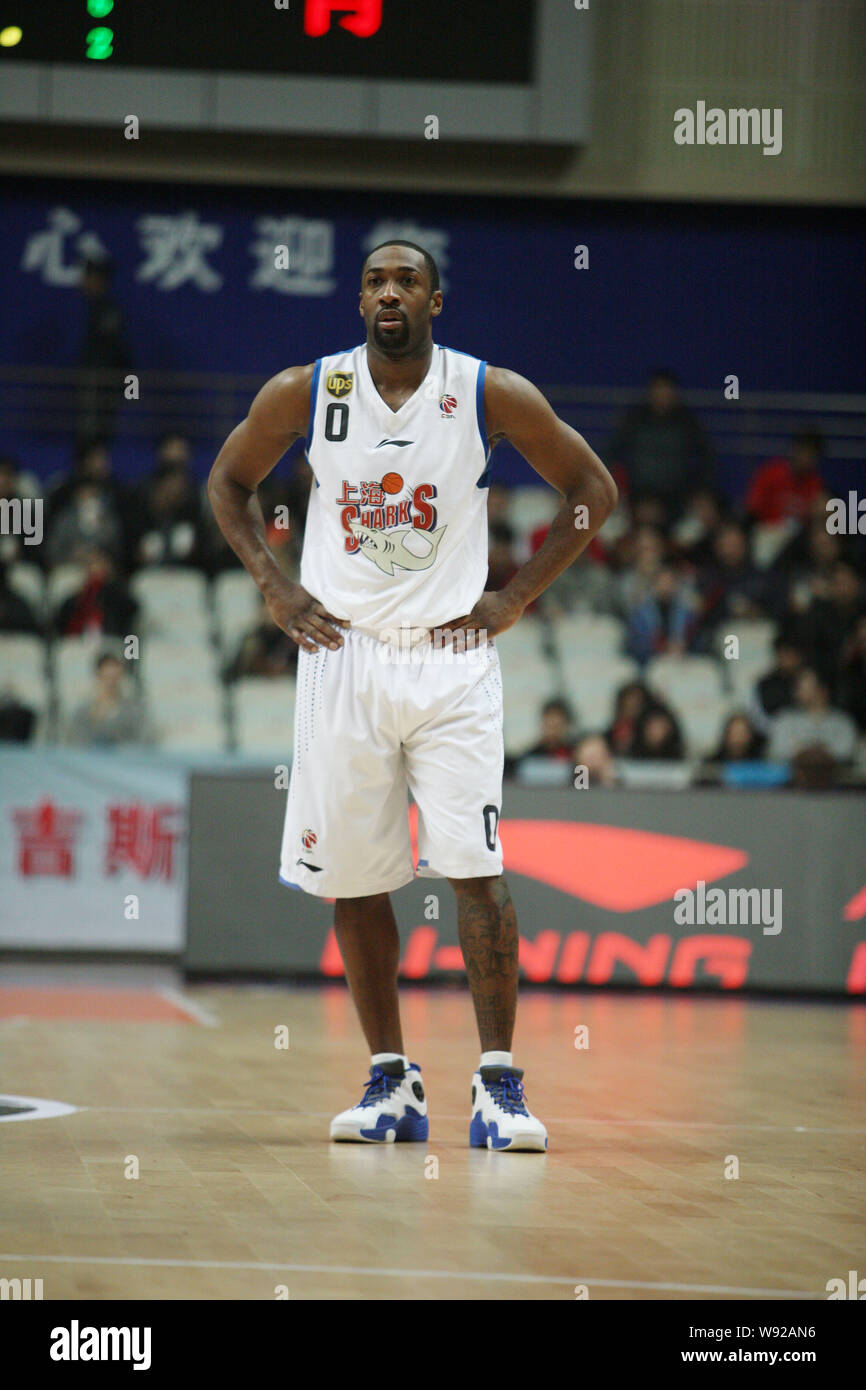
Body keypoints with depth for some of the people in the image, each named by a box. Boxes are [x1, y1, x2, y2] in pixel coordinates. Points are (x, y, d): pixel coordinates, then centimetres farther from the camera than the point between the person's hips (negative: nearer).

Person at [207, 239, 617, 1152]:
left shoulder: (492, 395, -5)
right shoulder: (304, 392, -1)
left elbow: (591, 488, 5)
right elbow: (228, 482, 15)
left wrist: (517, 597, -1)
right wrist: (273, 585, 3)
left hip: (451, 657, -2)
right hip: (342, 655, 2)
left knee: (475, 869, -12)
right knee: (352, 879, 4)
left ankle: (498, 1083, -7)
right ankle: (391, 1082, 14)